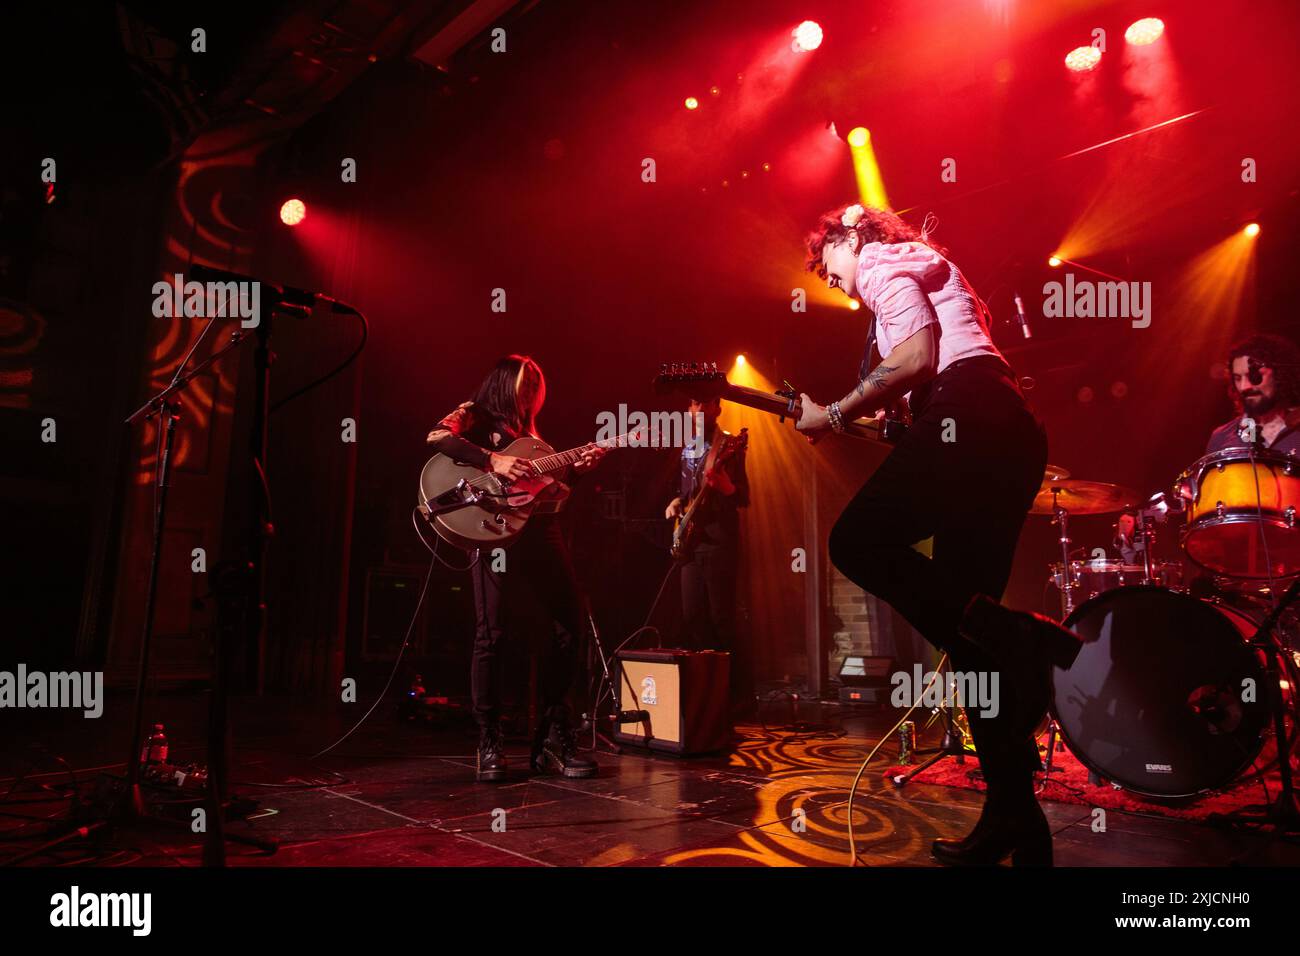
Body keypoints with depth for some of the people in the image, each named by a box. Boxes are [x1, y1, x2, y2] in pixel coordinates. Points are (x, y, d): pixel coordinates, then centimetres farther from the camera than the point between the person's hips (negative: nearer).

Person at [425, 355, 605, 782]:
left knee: (570, 622, 1)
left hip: (539, 528, 7)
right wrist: (493, 460, -19)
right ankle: (490, 744, 6)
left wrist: (576, 468, 5)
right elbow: (437, 437, -13)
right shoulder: (475, 413, 8)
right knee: (492, 635, -8)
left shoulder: (528, 430, 26)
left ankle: (553, 738, 11)